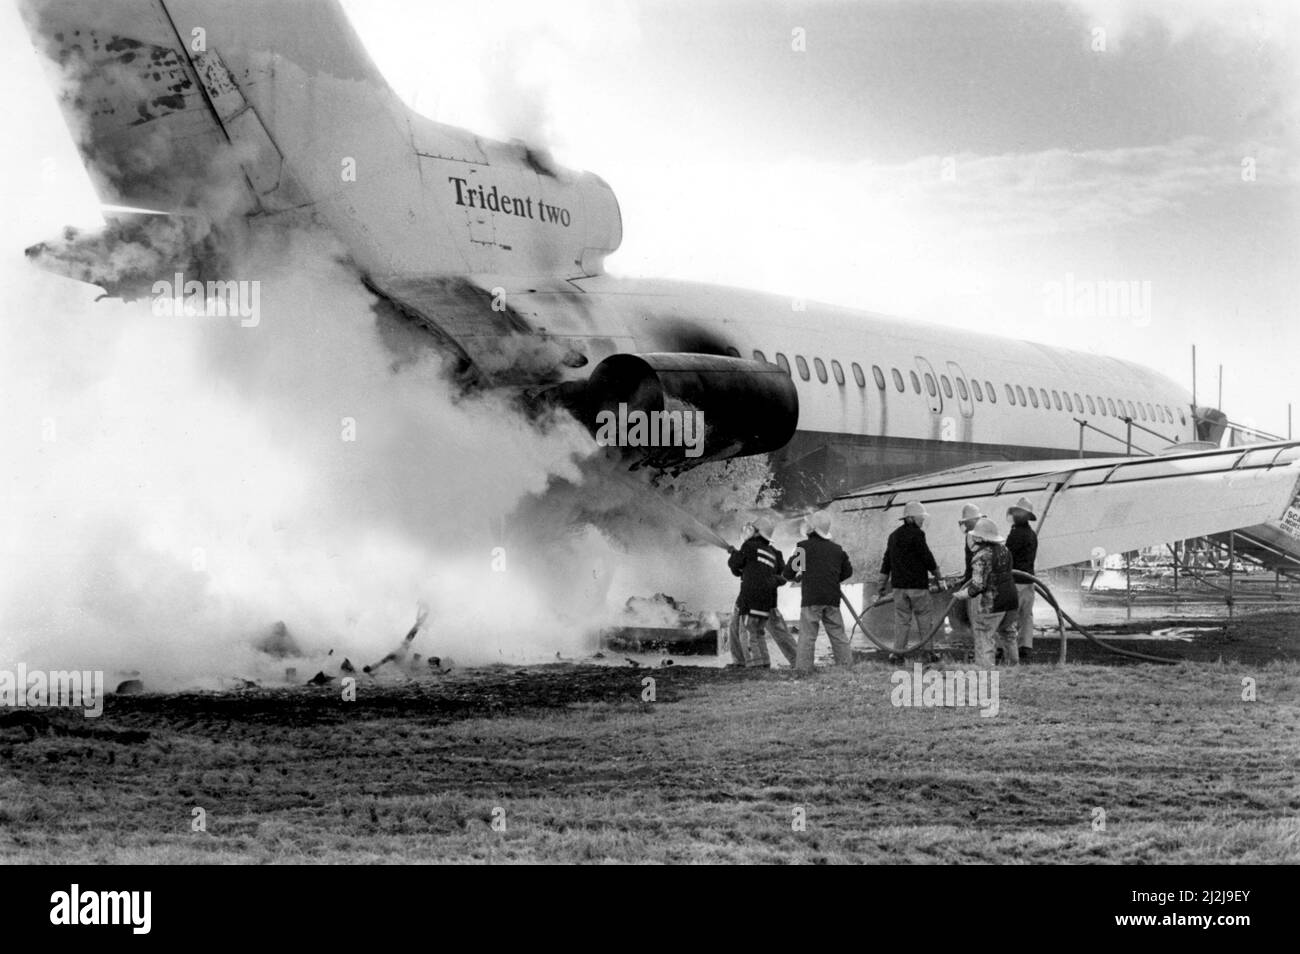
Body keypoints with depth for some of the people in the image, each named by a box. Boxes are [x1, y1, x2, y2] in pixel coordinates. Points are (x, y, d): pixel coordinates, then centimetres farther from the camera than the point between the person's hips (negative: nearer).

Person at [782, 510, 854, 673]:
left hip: (811, 599, -4)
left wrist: (797, 577, 22)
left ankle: (802, 668, -9)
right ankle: (847, 664, 11)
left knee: (807, 636, -4)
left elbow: (788, 573, 1)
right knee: (838, 635, 11)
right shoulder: (837, 549, 12)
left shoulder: (804, 547, -3)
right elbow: (847, 572, 21)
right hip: (832, 598, 4)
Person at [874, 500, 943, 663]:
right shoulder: (916, 534, -9)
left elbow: (886, 564, 14)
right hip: (918, 584, -6)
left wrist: (880, 589, 16)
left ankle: (897, 653, 3)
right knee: (924, 619, 4)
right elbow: (928, 558, -9)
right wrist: (938, 578, 6)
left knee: (901, 619, 7)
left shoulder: (894, 536, 12)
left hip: (899, 585, 6)